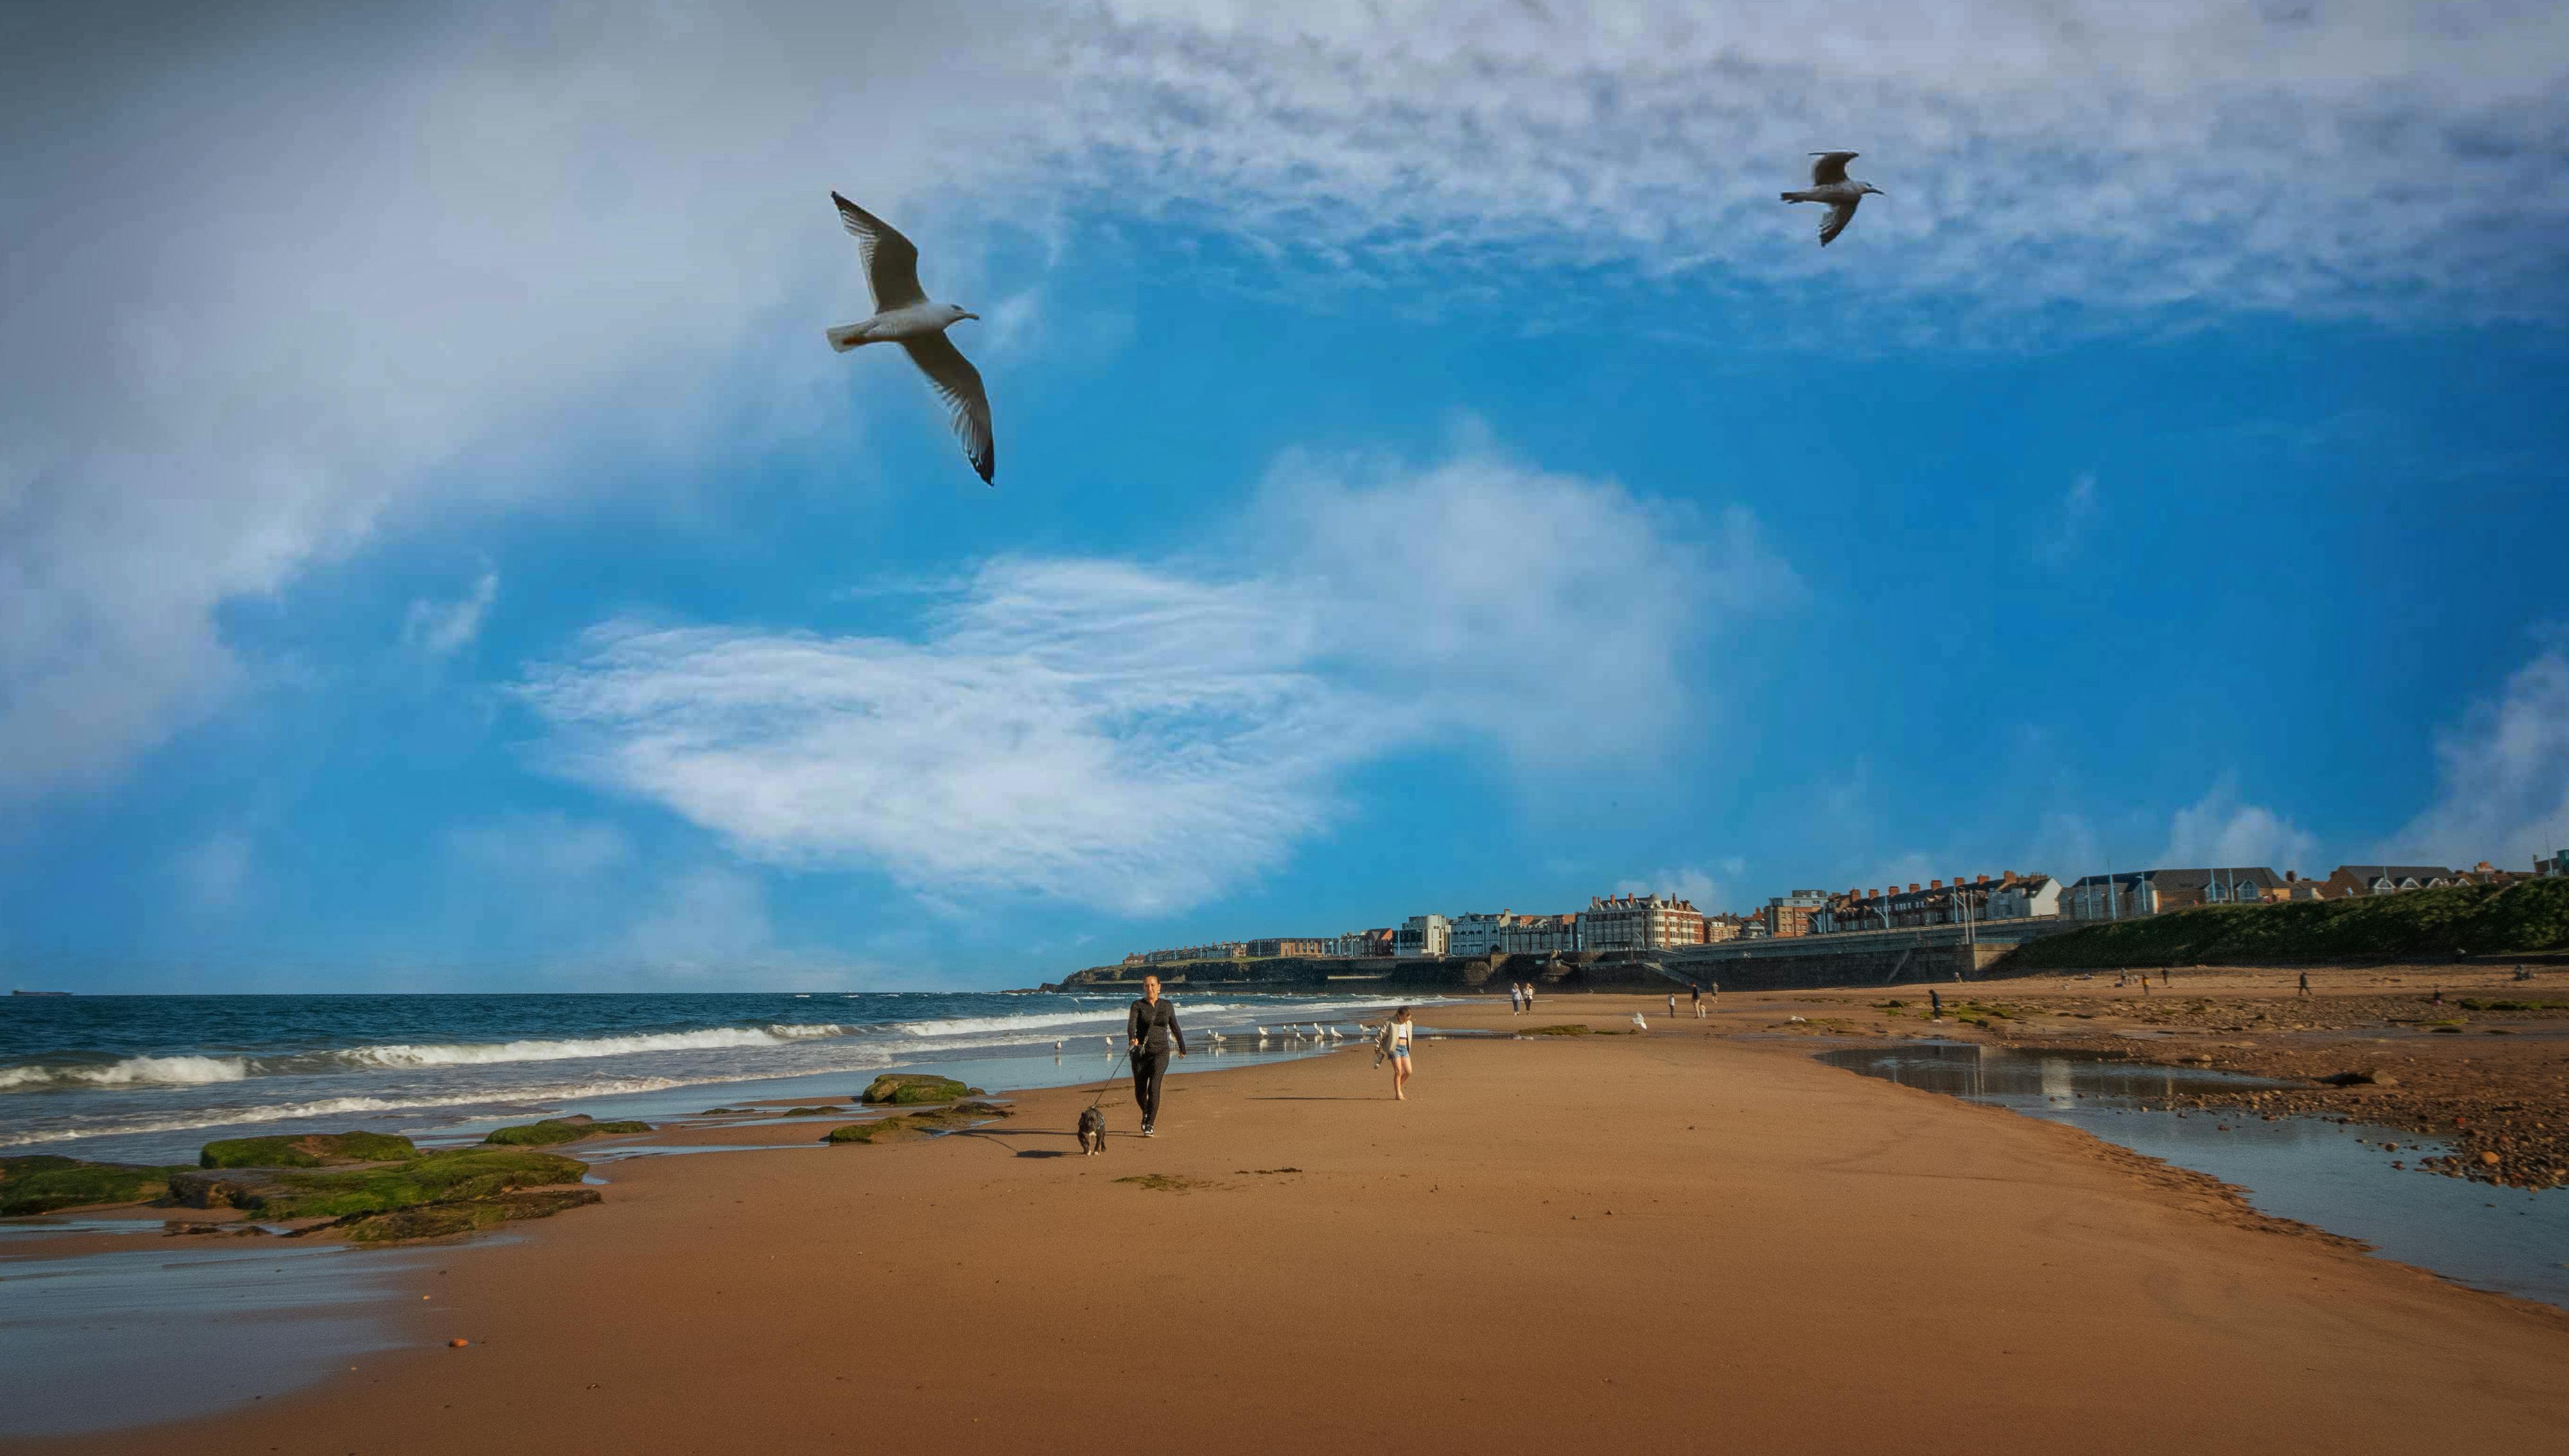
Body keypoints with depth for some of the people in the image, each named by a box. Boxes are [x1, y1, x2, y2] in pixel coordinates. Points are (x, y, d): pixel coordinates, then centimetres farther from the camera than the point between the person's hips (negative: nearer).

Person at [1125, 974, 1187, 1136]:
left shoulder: (1167, 1006, 5)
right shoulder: (1138, 1005, -2)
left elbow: (1175, 1028, 19)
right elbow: (1131, 1024, -20)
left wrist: (1183, 1047, 30)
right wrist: (1132, 1038, -41)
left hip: (1160, 1052, -1)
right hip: (1140, 1053, 1)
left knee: (1154, 1087, -20)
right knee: (1140, 1092, 9)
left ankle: (1149, 1126, -15)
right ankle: (1146, 1113, 43)